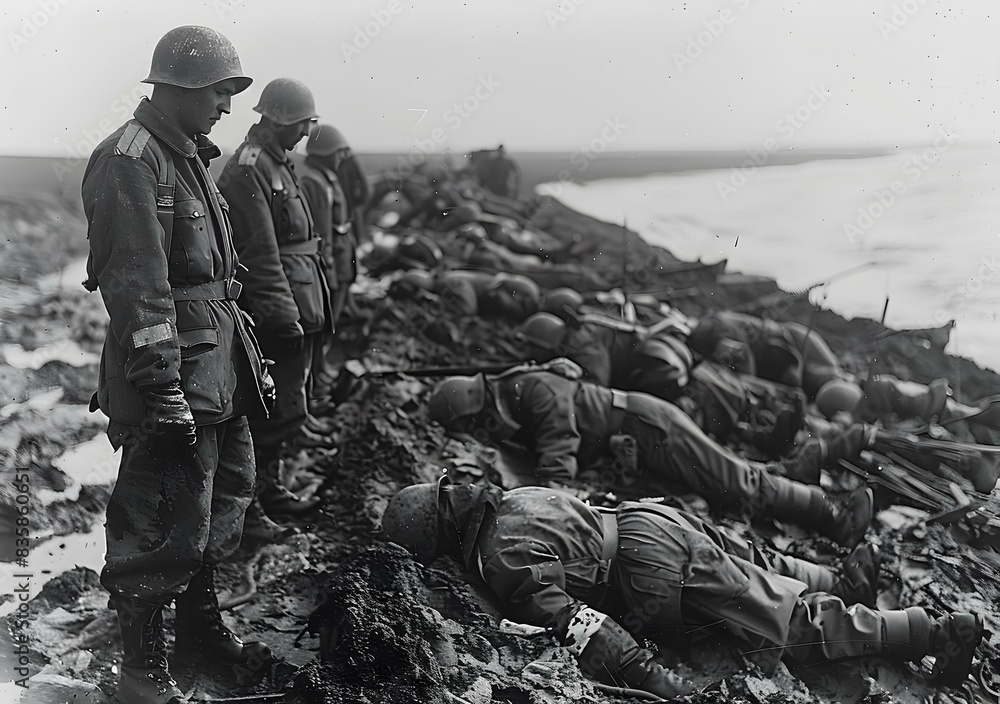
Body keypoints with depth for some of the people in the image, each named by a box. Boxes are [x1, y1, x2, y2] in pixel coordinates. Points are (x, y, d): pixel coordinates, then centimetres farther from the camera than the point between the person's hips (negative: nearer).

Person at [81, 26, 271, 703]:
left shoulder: (190, 156, 17)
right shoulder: (130, 161, -15)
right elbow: (137, 286, -22)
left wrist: (243, 344, 23)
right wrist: (162, 388, -25)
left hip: (217, 355, 10)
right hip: (174, 362, -10)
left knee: (229, 488, 20)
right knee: (166, 521, -4)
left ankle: (200, 622, 38)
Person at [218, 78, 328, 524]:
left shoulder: (279, 164, 17)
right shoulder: (247, 169, -15)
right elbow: (261, 253, -21)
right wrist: (284, 314, -22)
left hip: (297, 309, 10)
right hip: (277, 315, -10)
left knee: (283, 408, 17)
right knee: (283, 411, -7)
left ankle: (269, 489, 29)